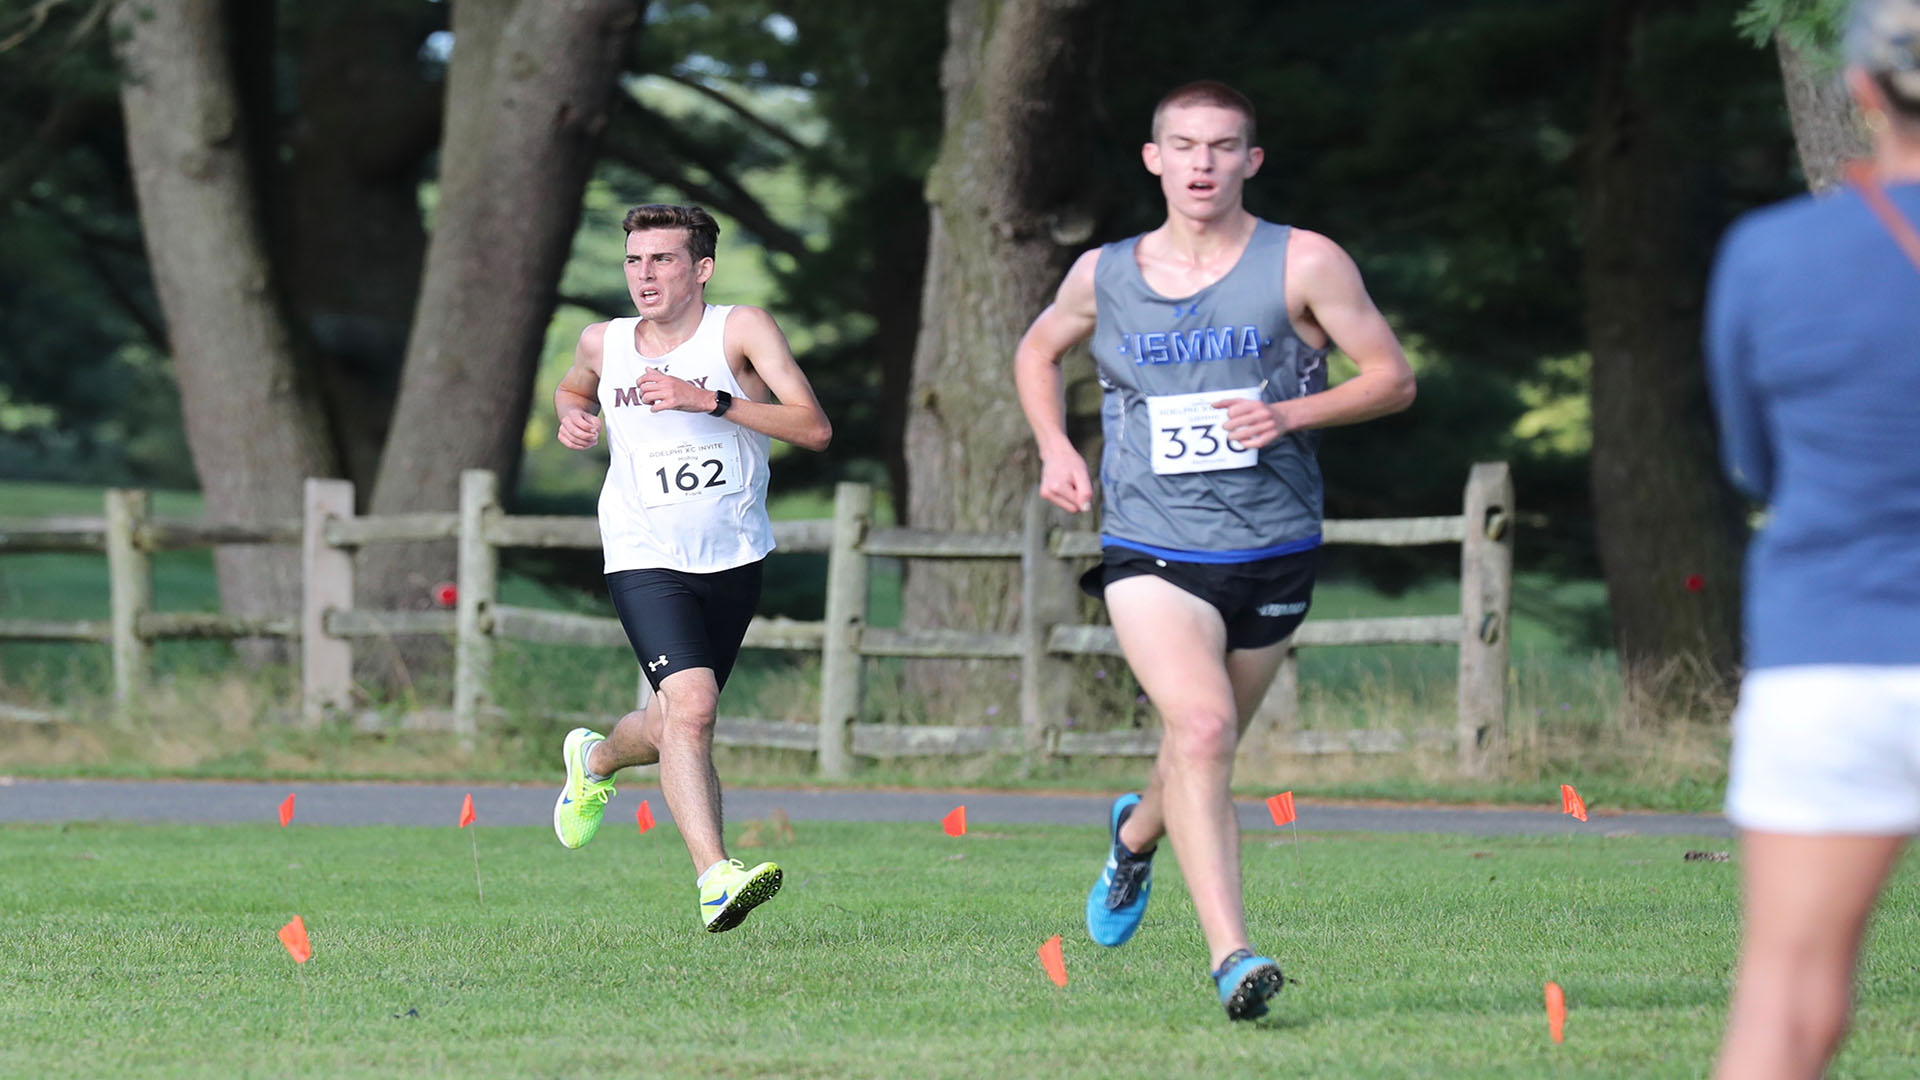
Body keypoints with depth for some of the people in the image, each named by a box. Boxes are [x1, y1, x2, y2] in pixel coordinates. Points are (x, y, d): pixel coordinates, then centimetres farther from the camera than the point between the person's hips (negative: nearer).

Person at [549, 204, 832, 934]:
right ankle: (714, 876, -30)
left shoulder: (740, 329, -8)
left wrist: (709, 399, -27)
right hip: (646, 562, -1)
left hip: (733, 560, 1)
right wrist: (572, 417, 2)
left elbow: (814, 428, -18)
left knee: (677, 726, 17)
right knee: (691, 706, -25)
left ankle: (595, 759, 51)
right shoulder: (603, 345, 1)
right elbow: (571, 389, 26)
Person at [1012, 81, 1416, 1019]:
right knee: (1203, 726, -23)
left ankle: (1137, 833, 52)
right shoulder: (1103, 276, 4)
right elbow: (1037, 352, 24)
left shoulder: (1304, 264, -4)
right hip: (1150, 551, -1)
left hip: (1272, 554, 1)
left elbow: (1393, 377, -1)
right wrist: (1055, 449, 7)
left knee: (1206, 746, 16)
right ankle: (1230, 957, -27)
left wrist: (1291, 414, -16)